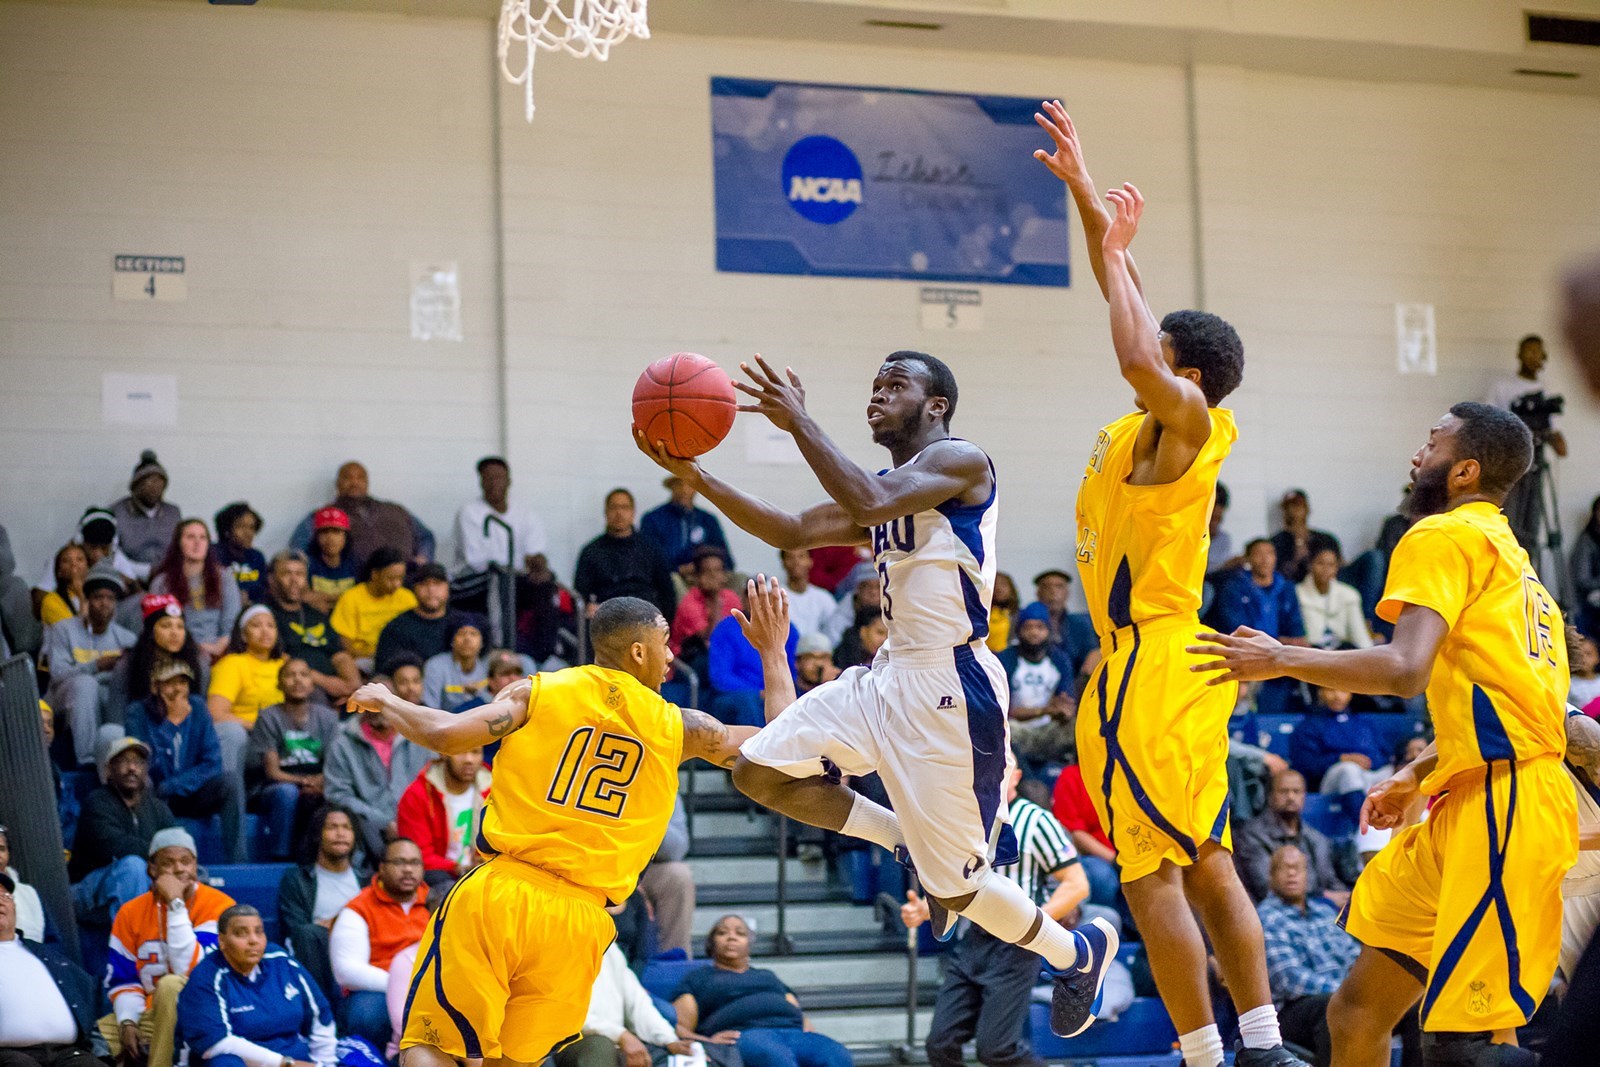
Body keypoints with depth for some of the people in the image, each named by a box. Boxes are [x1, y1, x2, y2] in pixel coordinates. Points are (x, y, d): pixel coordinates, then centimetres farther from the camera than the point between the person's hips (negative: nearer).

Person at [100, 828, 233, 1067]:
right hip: (150, 1015, 4)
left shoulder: (218, 905, -12)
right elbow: (121, 980, 9)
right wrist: (127, 1022, -10)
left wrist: (176, 904, -22)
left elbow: (190, 969, -22)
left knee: (171, 985, -36)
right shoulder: (131, 912, 3)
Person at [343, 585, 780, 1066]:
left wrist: (385, 701, 13)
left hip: (498, 896, -2)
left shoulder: (539, 691, 5)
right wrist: (773, 649, 30)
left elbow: (446, 734, -6)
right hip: (578, 919, 2)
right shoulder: (677, 728, 9)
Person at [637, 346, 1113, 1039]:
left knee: (956, 886, -2)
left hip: (951, 687, -9)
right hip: (889, 674, 9)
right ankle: (909, 843, 15)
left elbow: (870, 504, -26)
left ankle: (1078, 952, 26)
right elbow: (789, 531, 14)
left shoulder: (958, 460, -9)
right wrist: (692, 475, 4)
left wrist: (800, 423, -21)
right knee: (759, 770, 0)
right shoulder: (884, 485, 17)